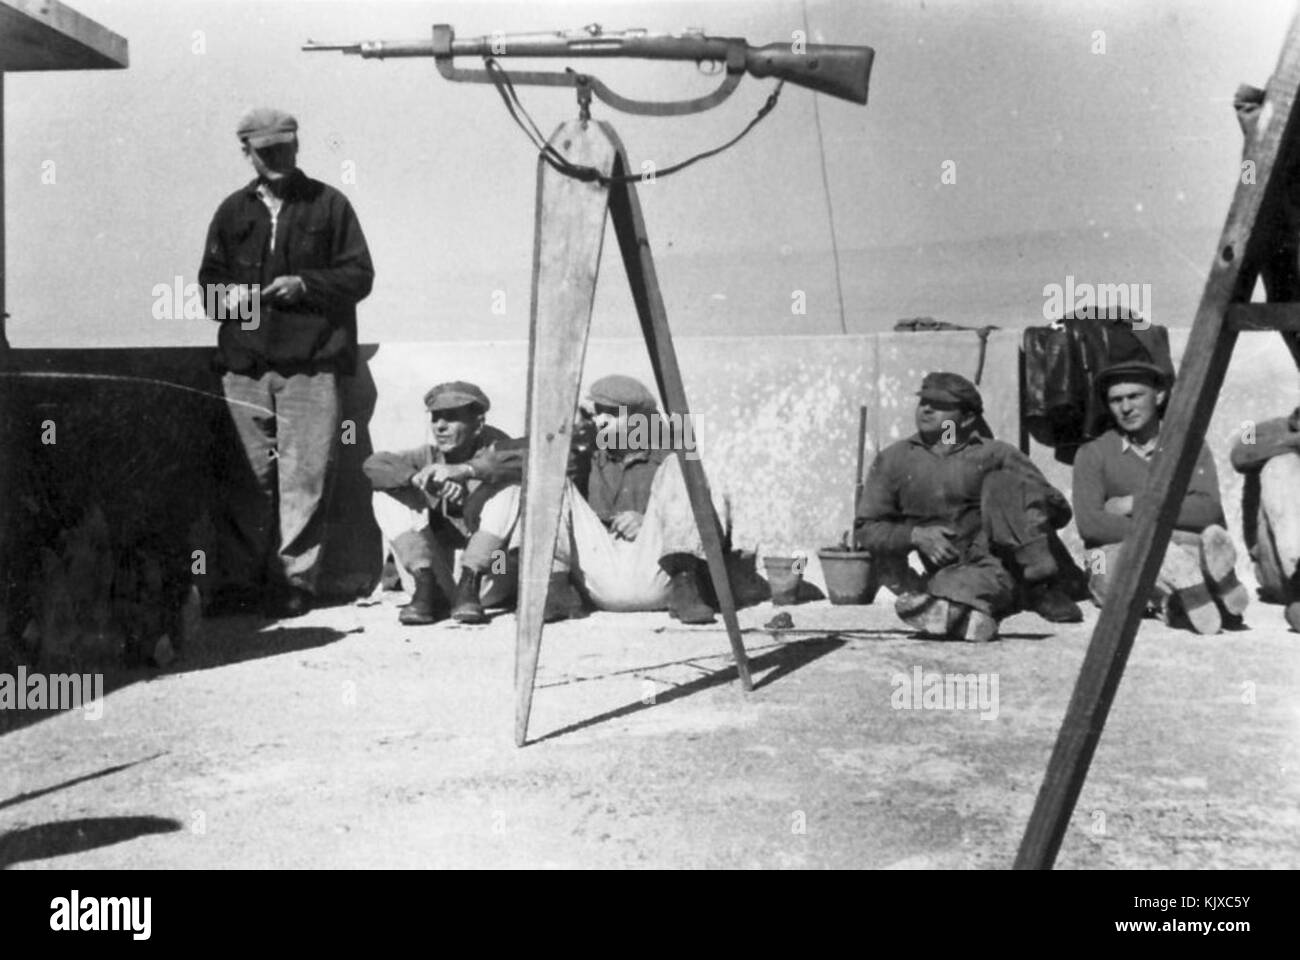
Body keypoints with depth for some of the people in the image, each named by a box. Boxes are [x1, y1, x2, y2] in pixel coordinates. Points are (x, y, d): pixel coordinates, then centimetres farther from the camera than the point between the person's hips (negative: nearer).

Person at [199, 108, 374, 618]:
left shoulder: (328, 204, 7)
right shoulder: (233, 210, 16)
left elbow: (359, 275, 4)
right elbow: (209, 274, 21)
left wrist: (304, 285, -11)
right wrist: (226, 295, -2)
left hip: (311, 364, -2)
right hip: (244, 365, 3)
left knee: (304, 478, -5)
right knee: (248, 478, 3)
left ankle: (294, 580, 5)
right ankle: (240, 579, 12)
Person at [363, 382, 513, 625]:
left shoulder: (492, 446, -7)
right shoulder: (430, 456, 2)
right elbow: (372, 464, -10)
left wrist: (464, 470, -45)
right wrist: (420, 479, -30)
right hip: (445, 575, 4)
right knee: (387, 495, -8)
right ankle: (427, 588, -18)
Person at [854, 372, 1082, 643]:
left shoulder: (995, 454, 9)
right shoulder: (893, 460, 12)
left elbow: (1060, 511, 6)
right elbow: (865, 529, 9)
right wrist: (915, 535, -8)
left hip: (1008, 559, 2)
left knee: (1003, 480, -21)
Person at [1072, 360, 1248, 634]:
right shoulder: (1093, 453, 4)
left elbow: (1210, 511, -7)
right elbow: (1089, 524, -11)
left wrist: (1135, 504, -12)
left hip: (1180, 556, 2)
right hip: (1117, 563, -1)